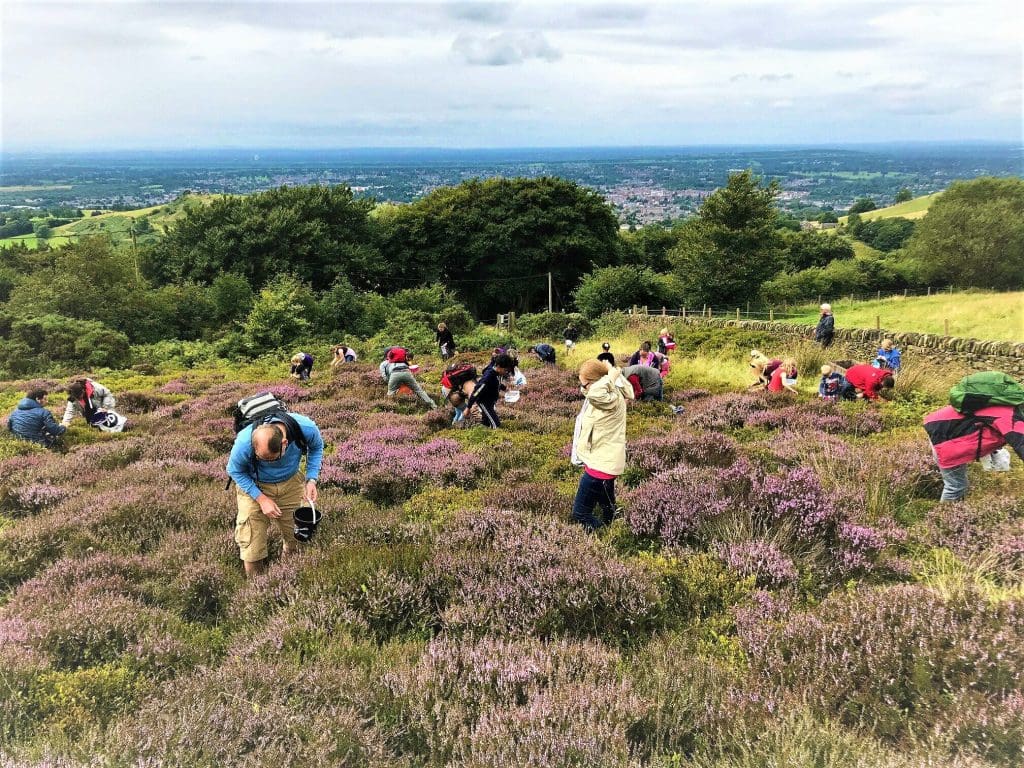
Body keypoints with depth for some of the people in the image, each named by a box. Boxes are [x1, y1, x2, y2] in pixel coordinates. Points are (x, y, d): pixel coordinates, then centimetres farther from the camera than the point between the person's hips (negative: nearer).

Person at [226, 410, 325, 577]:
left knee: (296, 539, 11)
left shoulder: (306, 428, -31)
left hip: (291, 483, 2)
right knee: (252, 549, -5)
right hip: (254, 486, -2)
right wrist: (261, 499, -21)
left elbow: (316, 447, -5)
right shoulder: (244, 443, -35)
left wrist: (311, 480, -16)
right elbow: (235, 471, -13)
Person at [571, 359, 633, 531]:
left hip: (601, 464, -10)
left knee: (580, 513, -5)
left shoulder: (612, 399, -25)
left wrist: (611, 375, -31)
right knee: (607, 508, 25)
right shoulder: (607, 396, 4)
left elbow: (595, 393, -49)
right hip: (604, 461, 10)